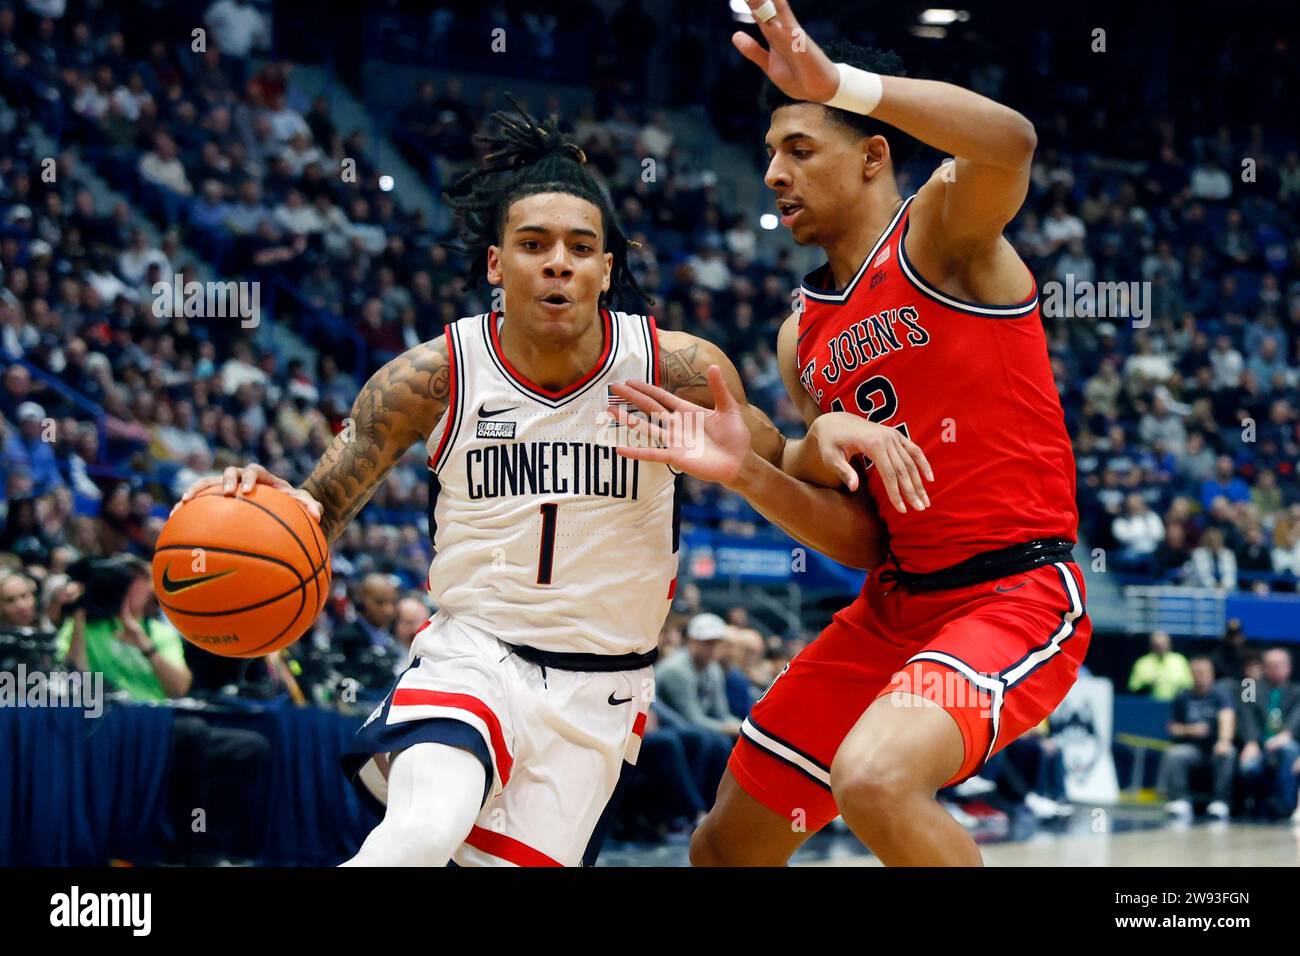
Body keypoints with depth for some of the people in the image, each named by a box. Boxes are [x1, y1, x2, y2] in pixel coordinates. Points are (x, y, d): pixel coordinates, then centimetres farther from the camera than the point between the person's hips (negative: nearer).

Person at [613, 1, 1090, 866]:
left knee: (874, 778, -35)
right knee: (727, 847, 14)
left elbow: (1010, 142, -32)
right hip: (895, 602, 8)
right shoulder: (803, 338, 13)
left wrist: (839, 81, -39)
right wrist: (749, 473, -5)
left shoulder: (940, 230, -7)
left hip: (1017, 596, -8)